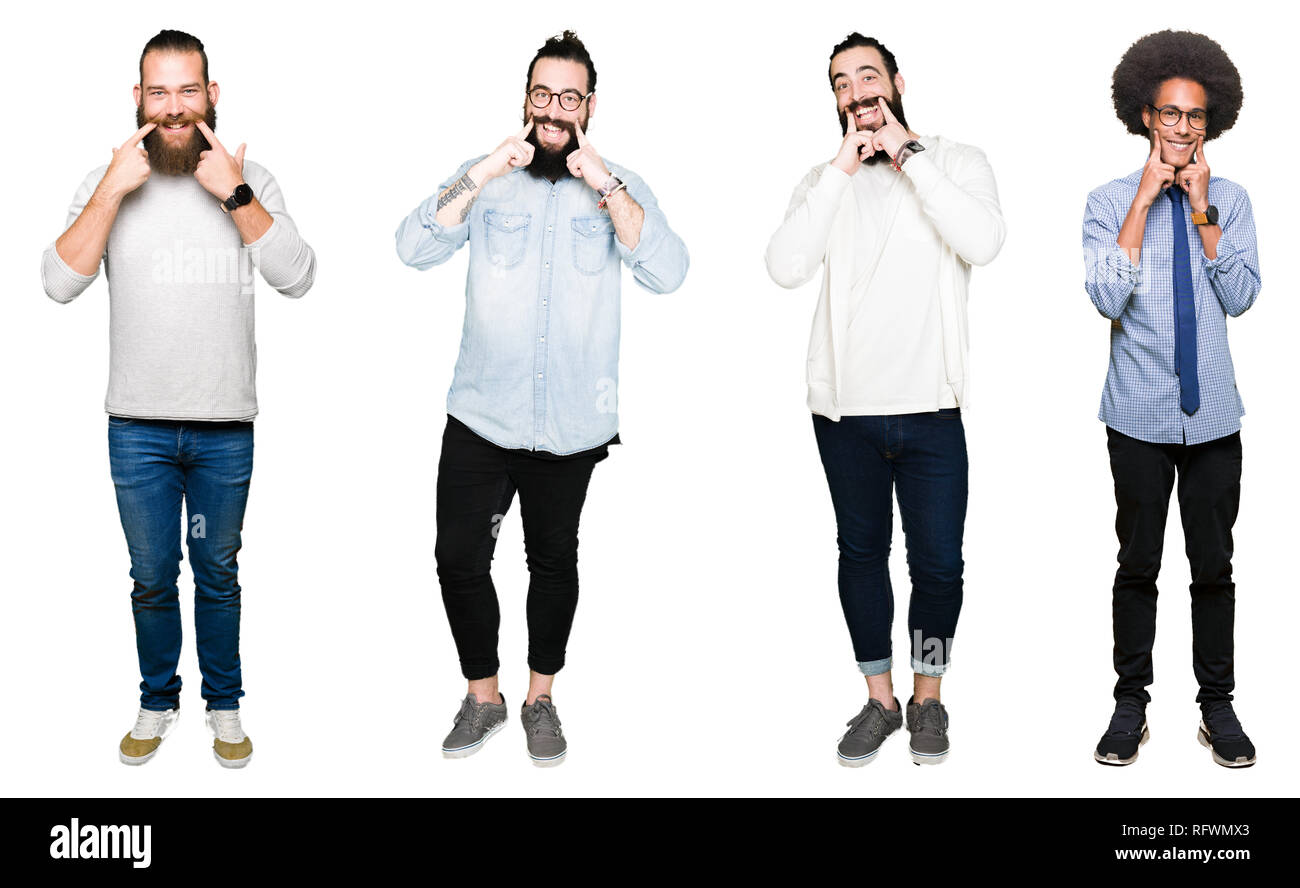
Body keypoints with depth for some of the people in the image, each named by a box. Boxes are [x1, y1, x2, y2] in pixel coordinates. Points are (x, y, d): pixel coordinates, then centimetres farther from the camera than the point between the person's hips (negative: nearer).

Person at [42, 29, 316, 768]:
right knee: (152, 579, 12)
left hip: (226, 429, 0)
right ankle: (158, 702, 32)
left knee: (217, 575, 13)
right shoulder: (108, 182, 1)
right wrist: (114, 190, -17)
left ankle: (225, 705, 30)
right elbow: (59, 283, -12)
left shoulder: (250, 181, 0)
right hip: (139, 426, 0)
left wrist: (235, 195, -19)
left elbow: (299, 278, -13)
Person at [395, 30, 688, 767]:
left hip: (573, 424, 0)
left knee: (554, 561, 12)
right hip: (481, 417, 0)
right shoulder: (485, 179, 3)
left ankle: (542, 698, 30)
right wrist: (482, 176, -21)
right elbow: (415, 249, -12)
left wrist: (605, 185, -21)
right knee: (459, 559, 0)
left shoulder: (620, 189, 1)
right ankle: (483, 697, 21)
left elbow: (667, 273, -15)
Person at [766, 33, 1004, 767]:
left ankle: (929, 699, 25)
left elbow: (984, 243, -20)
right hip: (846, 407, 2)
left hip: (931, 408, -2)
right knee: (861, 553, 13)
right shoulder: (825, 180, 7)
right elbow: (786, 268, -11)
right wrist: (842, 170, -13)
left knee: (938, 561, 3)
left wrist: (908, 157, -14)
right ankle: (880, 699, 28)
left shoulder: (957, 162, 1)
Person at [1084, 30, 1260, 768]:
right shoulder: (1110, 202, -1)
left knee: (1215, 566, 8)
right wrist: (1145, 200, -14)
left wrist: (1201, 212, -10)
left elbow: (1242, 297, -6)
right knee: (1138, 565, 6)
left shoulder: (1231, 200, 5)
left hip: (1213, 415, 2)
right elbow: (1106, 298, -14)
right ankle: (1132, 704, 18)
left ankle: (1217, 706, 21)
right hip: (1140, 416, -1)